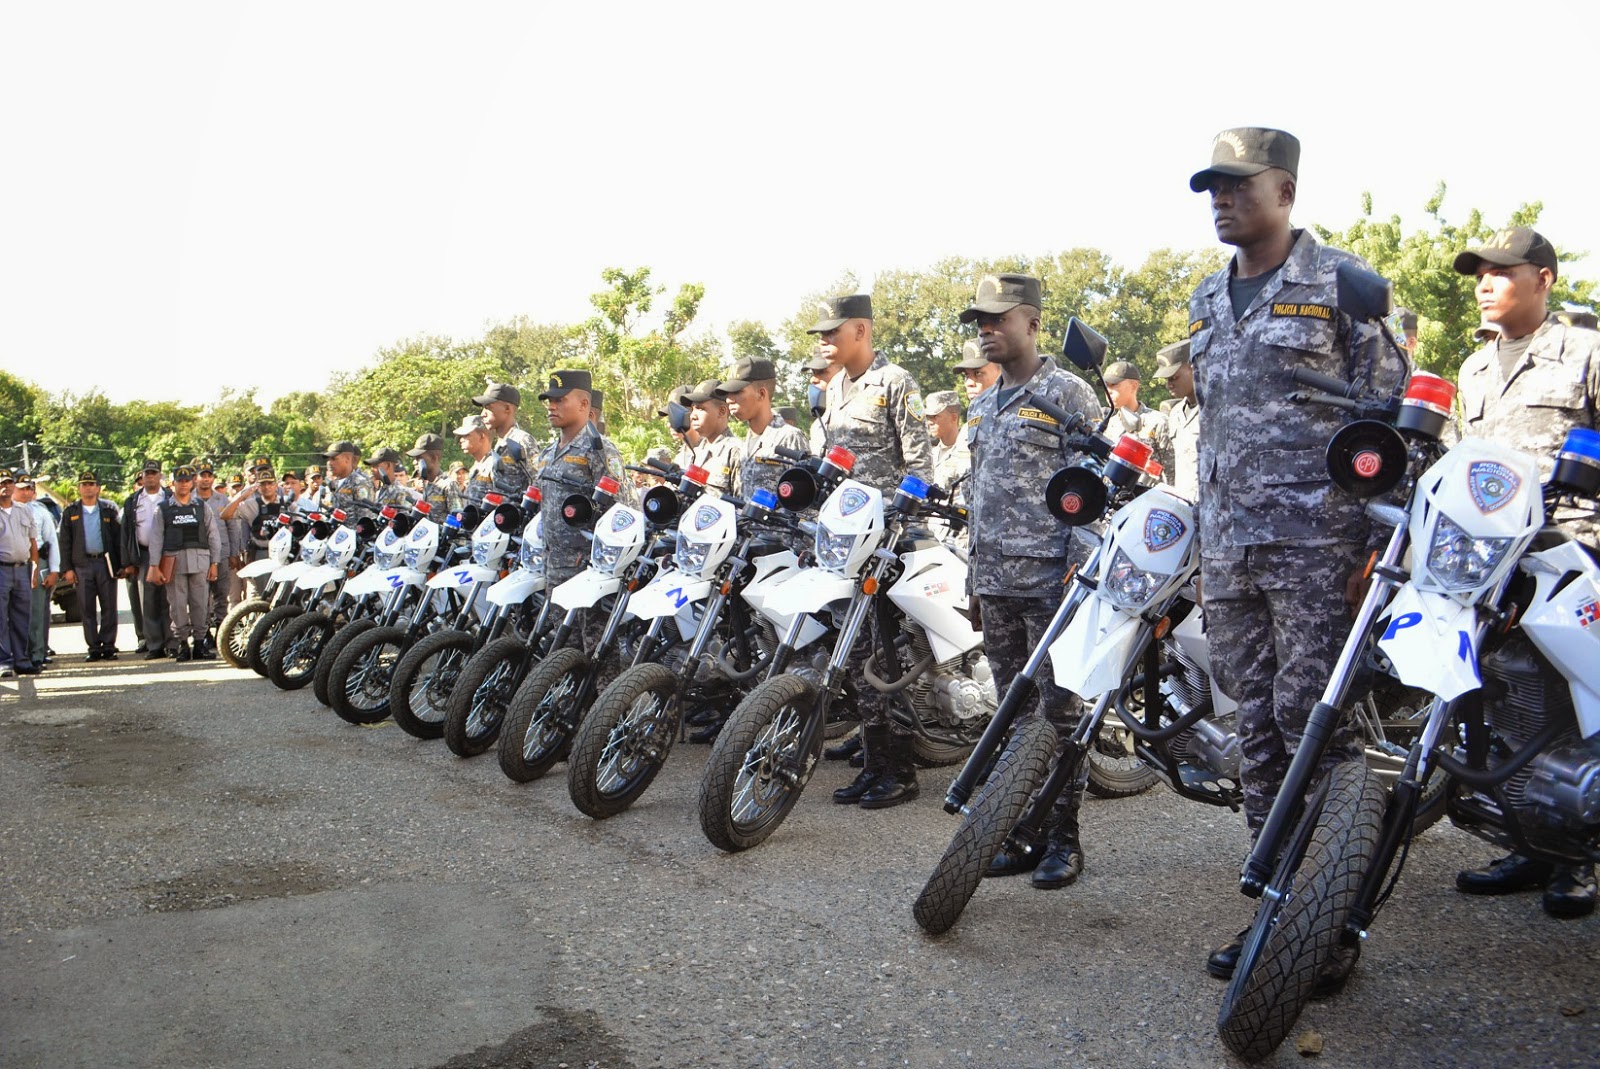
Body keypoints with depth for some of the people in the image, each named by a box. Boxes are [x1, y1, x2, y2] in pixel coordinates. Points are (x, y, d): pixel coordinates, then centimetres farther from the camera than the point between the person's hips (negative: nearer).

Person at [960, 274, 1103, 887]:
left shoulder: (1067, 394, -4)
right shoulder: (982, 407, 20)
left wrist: (1081, 567, -16)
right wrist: (973, 570, 20)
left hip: (1050, 580, -7)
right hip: (995, 582, 7)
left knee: (1059, 709, -2)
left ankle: (1063, 836, 6)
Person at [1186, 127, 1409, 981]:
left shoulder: (1340, 280, 0)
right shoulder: (1206, 301, 19)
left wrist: (1380, 541, -12)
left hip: (1316, 542, -6)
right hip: (1229, 549, 6)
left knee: (1314, 720, -7)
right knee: (1258, 726, 9)